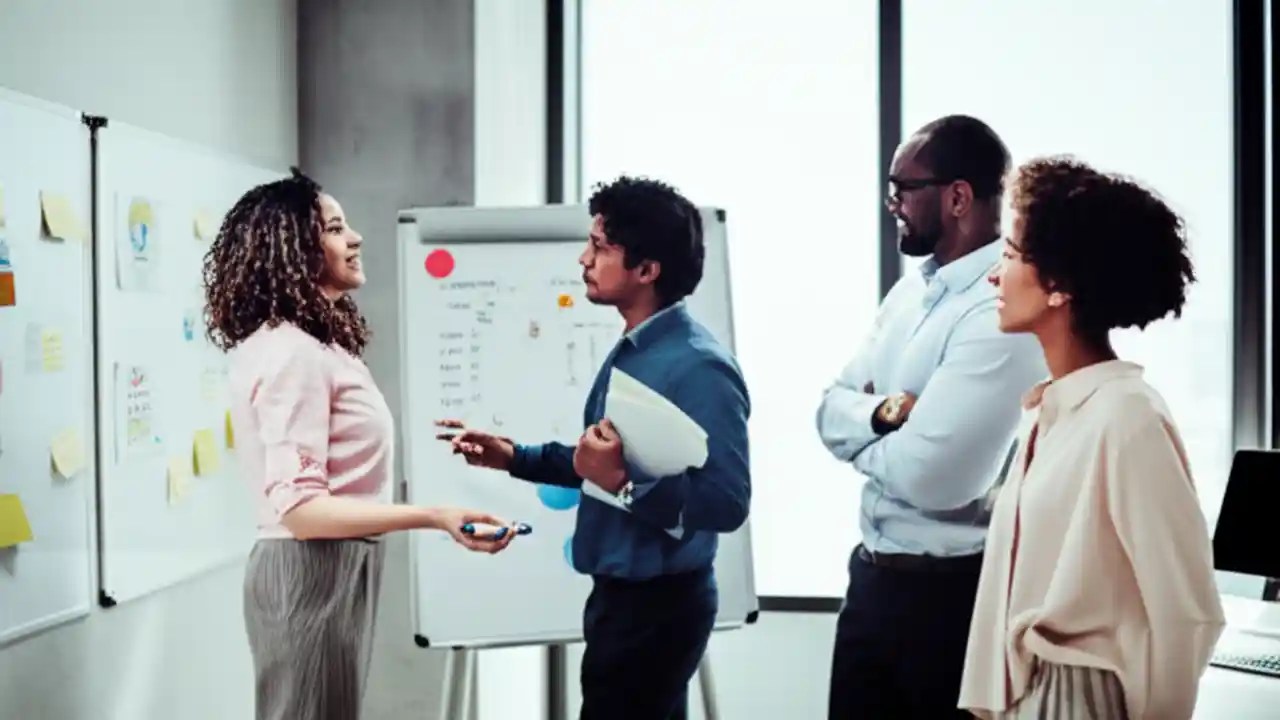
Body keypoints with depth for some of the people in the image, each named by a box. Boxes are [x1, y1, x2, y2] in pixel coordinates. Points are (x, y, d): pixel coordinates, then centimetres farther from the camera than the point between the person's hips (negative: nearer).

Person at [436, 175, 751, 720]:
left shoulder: (698, 368, -22)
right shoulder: (629, 353, 9)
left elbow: (727, 502, -29)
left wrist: (623, 483, -34)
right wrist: (513, 457, 11)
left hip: (659, 604, -10)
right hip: (620, 593, 10)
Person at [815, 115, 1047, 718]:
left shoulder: (1003, 311, -21)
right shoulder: (910, 290, 8)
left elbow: (929, 475, -27)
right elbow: (831, 409, 7)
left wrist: (863, 440, -7)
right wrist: (882, 414, -15)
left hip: (953, 589, -8)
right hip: (872, 574, 8)